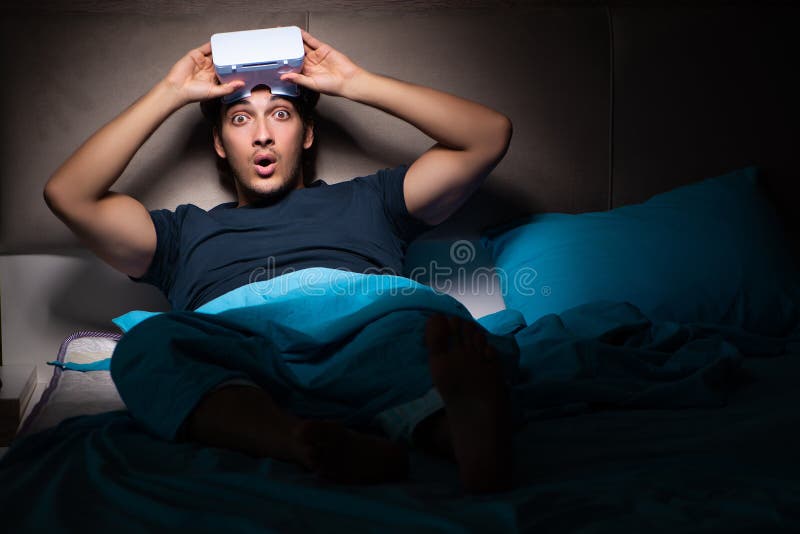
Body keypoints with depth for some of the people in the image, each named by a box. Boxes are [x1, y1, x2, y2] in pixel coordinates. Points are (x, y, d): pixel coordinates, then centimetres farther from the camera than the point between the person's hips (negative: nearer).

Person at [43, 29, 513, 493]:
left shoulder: (365, 202, 32)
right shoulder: (187, 231, 34)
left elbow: (490, 135, 25)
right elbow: (67, 195, 21)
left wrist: (358, 83, 26)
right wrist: (171, 93, 26)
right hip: (238, 381, 0)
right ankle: (320, 445, -55)